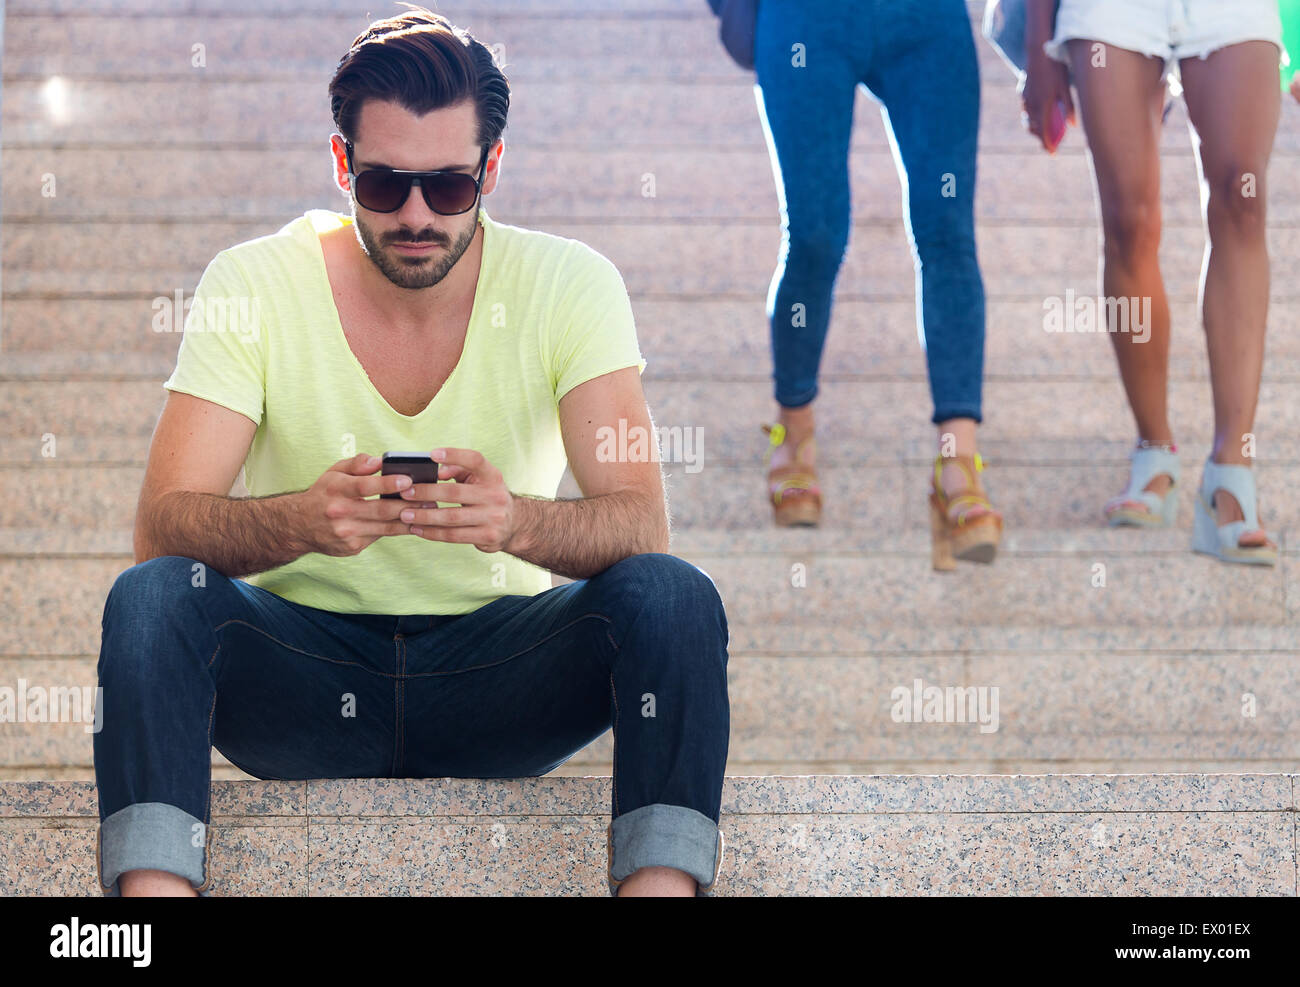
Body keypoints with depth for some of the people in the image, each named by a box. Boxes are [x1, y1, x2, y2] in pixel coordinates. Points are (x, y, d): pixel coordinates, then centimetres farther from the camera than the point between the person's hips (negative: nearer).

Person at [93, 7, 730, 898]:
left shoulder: (570, 285, -6)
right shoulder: (251, 284, -7)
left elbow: (641, 528, -16)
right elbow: (161, 525, -15)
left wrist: (516, 521, -39)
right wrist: (300, 520, -37)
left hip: (498, 673, 0)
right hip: (304, 672, 0)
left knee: (674, 597, -27)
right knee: (152, 595, -29)